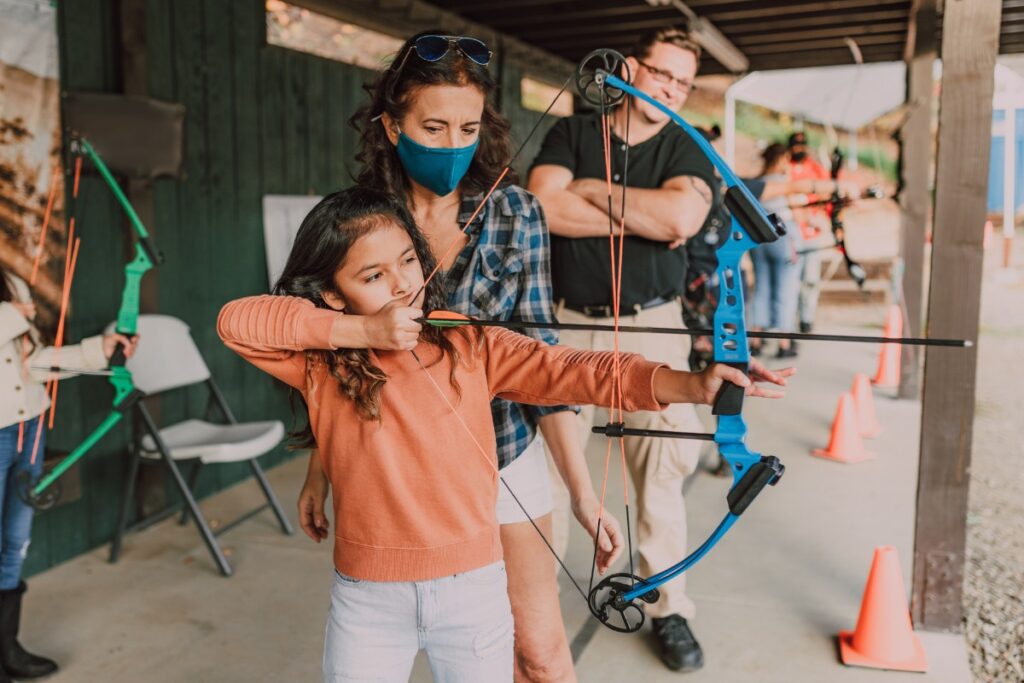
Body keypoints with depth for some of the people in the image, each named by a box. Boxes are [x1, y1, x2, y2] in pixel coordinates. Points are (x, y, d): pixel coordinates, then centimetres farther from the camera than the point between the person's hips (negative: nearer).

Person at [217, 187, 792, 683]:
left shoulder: (471, 346, -5)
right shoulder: (319, 363, -5)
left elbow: (571, 371, -16)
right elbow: (236, 321, -17)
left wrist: (690, 385, -30)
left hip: (473, 586, 1)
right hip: (366, 596, 0)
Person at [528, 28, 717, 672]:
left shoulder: (688, 150, 6)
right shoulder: (571, 134, 7)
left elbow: (682, 216, -16)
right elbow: (544, 207, -12)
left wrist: (592, 190, -8)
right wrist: (643, 215, -11)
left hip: (652, 327, 0)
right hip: (567, 323, 1)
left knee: (663, 469, 2)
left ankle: (670, 607, 19)